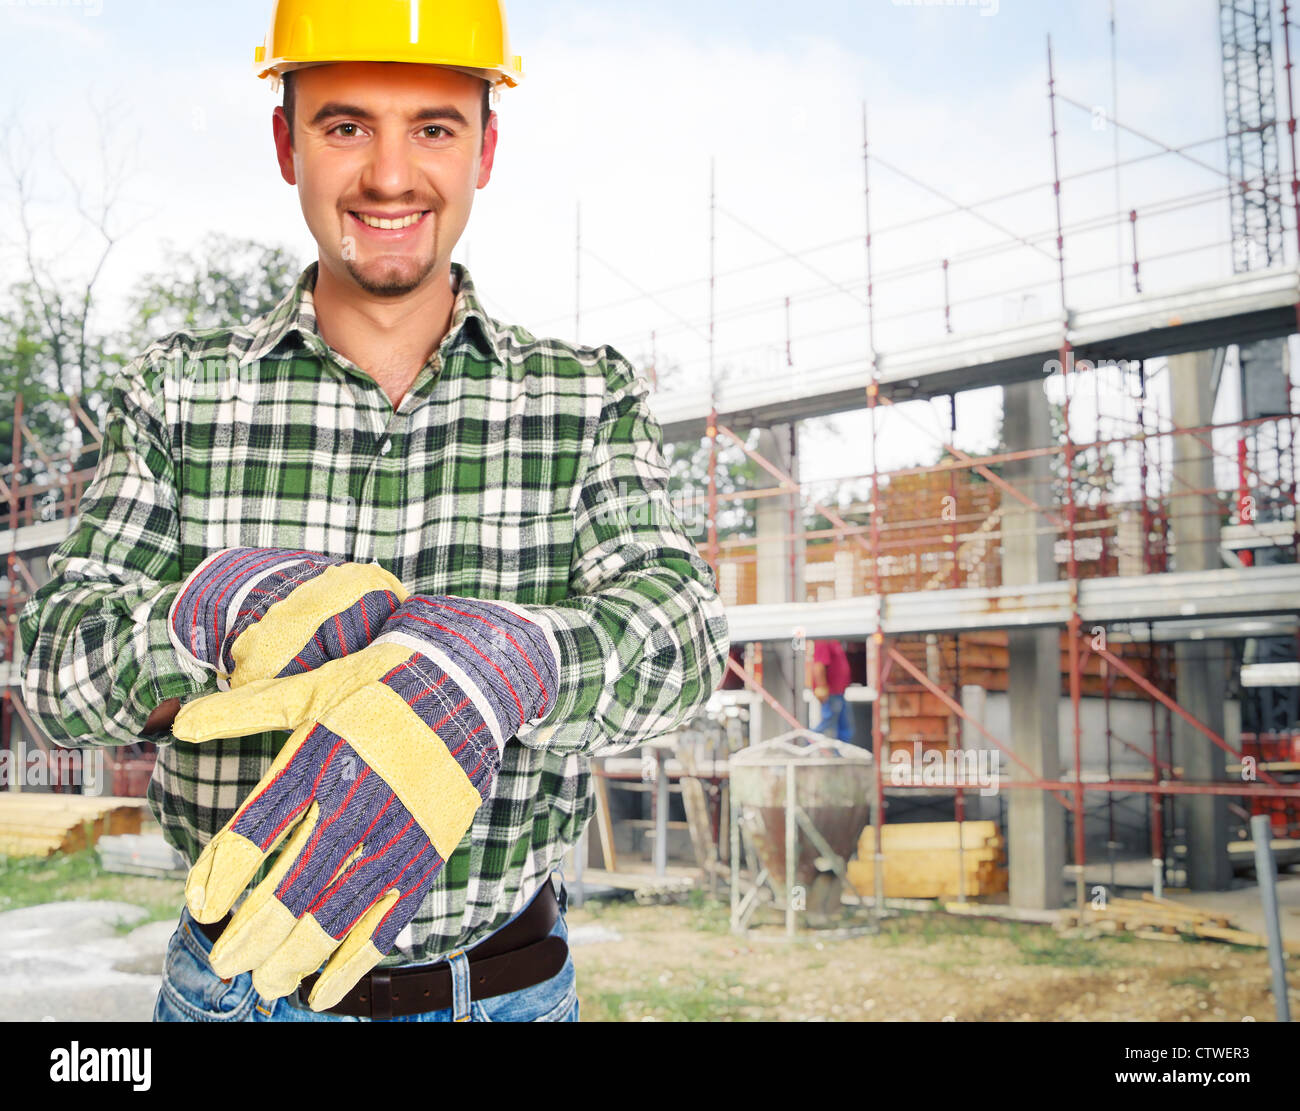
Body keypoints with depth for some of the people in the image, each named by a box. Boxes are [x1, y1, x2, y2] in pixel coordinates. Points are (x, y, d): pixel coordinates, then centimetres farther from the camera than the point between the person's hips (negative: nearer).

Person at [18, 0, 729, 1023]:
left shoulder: (591, 398, -5)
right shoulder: (177, 392, -4)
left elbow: (677, 629, -19)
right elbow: (59, 663, -11)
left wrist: (483, 666, -40)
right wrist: (232, 603, -32)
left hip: (511, 985, 0)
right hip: (240, 982, 1)